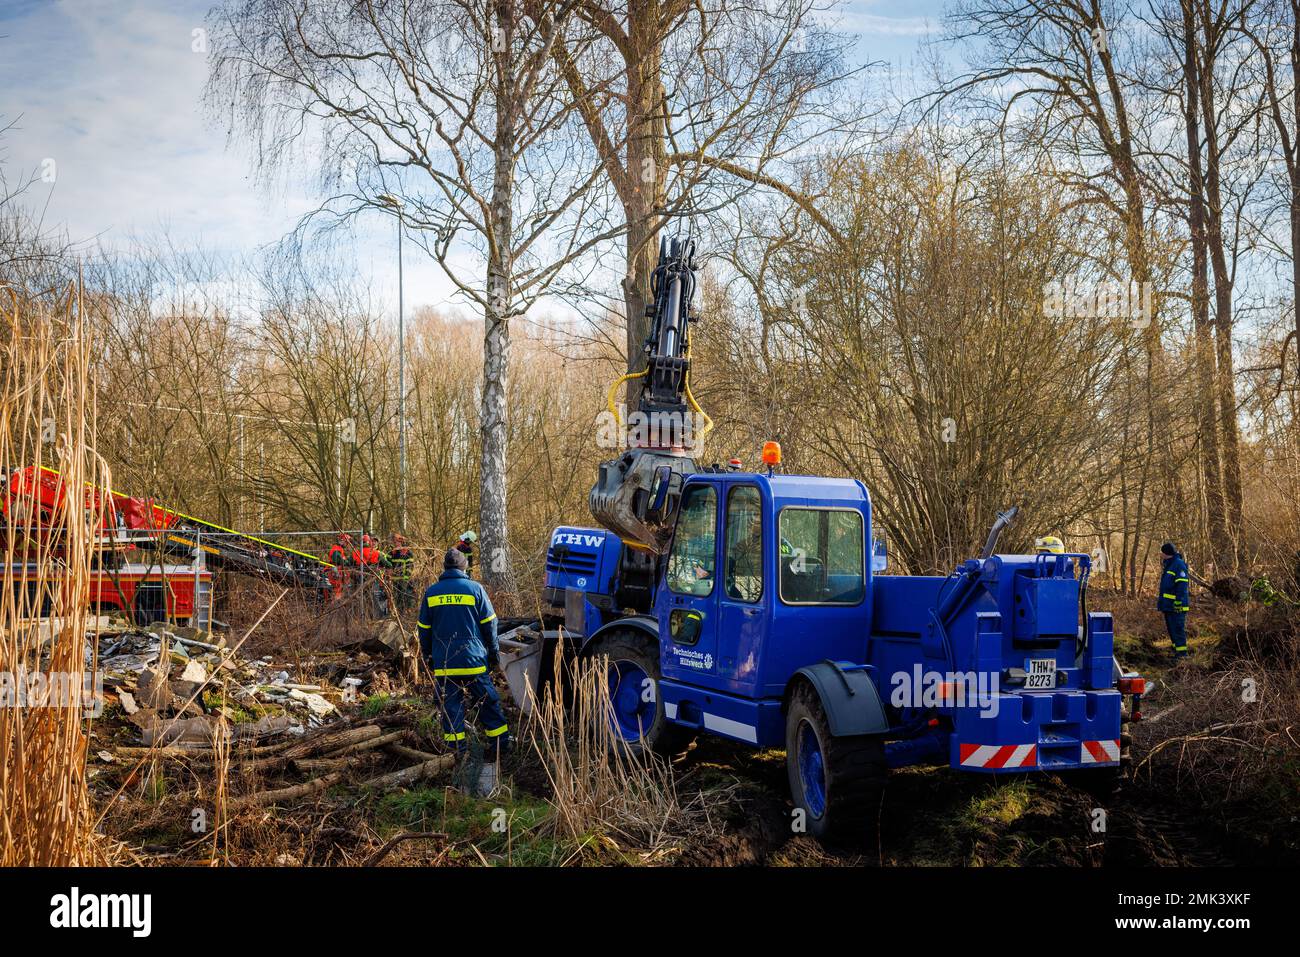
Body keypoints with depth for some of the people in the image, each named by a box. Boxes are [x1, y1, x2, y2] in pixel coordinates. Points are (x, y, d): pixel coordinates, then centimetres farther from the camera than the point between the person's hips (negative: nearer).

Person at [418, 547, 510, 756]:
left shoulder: (431, 592, 4)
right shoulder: (475, 589, -3)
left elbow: (424, 629, 9)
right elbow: (489, 624, -1)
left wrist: (427, 656, 20)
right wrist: (494, 652, 8)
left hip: (443, 663, 2)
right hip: (474, 660, -2)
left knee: (450, 705, 8)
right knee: (487, 701, 8)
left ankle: (455, 746, 8)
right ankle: (501, 742, 14)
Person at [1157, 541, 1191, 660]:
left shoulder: (1179, 565, -14)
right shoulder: (1168, 565, 18)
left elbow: (1182, 586, -20)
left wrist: (1179, 602, -24)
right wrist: (1161, 601, 24)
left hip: (1176, 605, -11)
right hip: (1168, 605, 11)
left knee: (1178, 629, -9)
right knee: (1171, 628, 15)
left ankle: (1181, 653, -7)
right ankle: (1176, 650, 22)